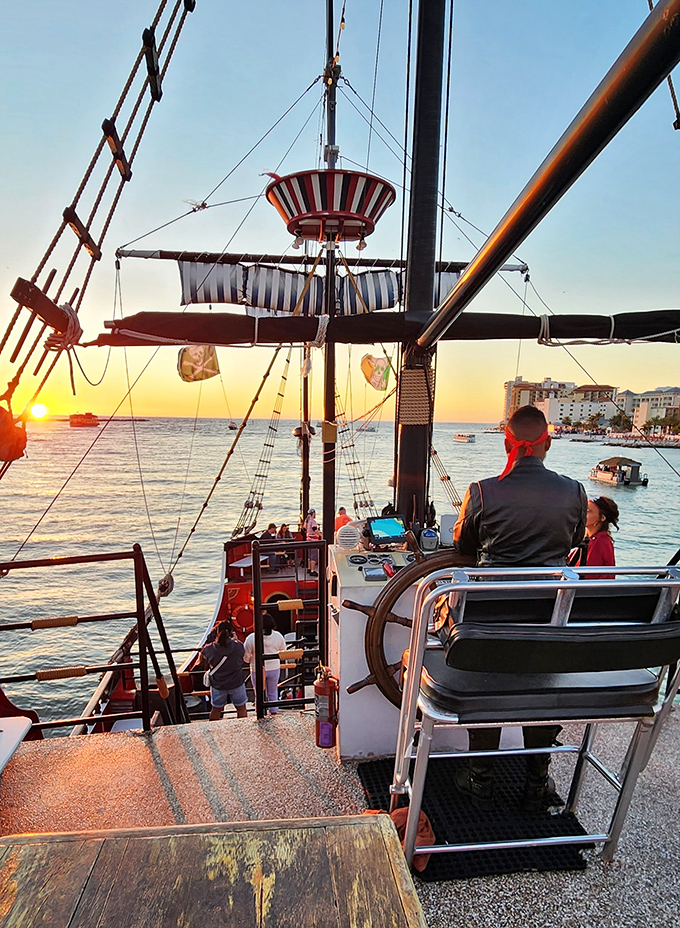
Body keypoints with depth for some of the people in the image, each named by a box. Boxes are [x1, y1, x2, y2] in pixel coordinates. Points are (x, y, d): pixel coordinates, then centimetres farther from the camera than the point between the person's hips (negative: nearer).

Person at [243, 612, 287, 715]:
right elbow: (283, 652, 3)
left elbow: (246, 657, -11)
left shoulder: (251, 638, -21)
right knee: (273, 693, 22)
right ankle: (274, 712, 32)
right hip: (274, 668, 2)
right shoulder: (278, 636, -13)